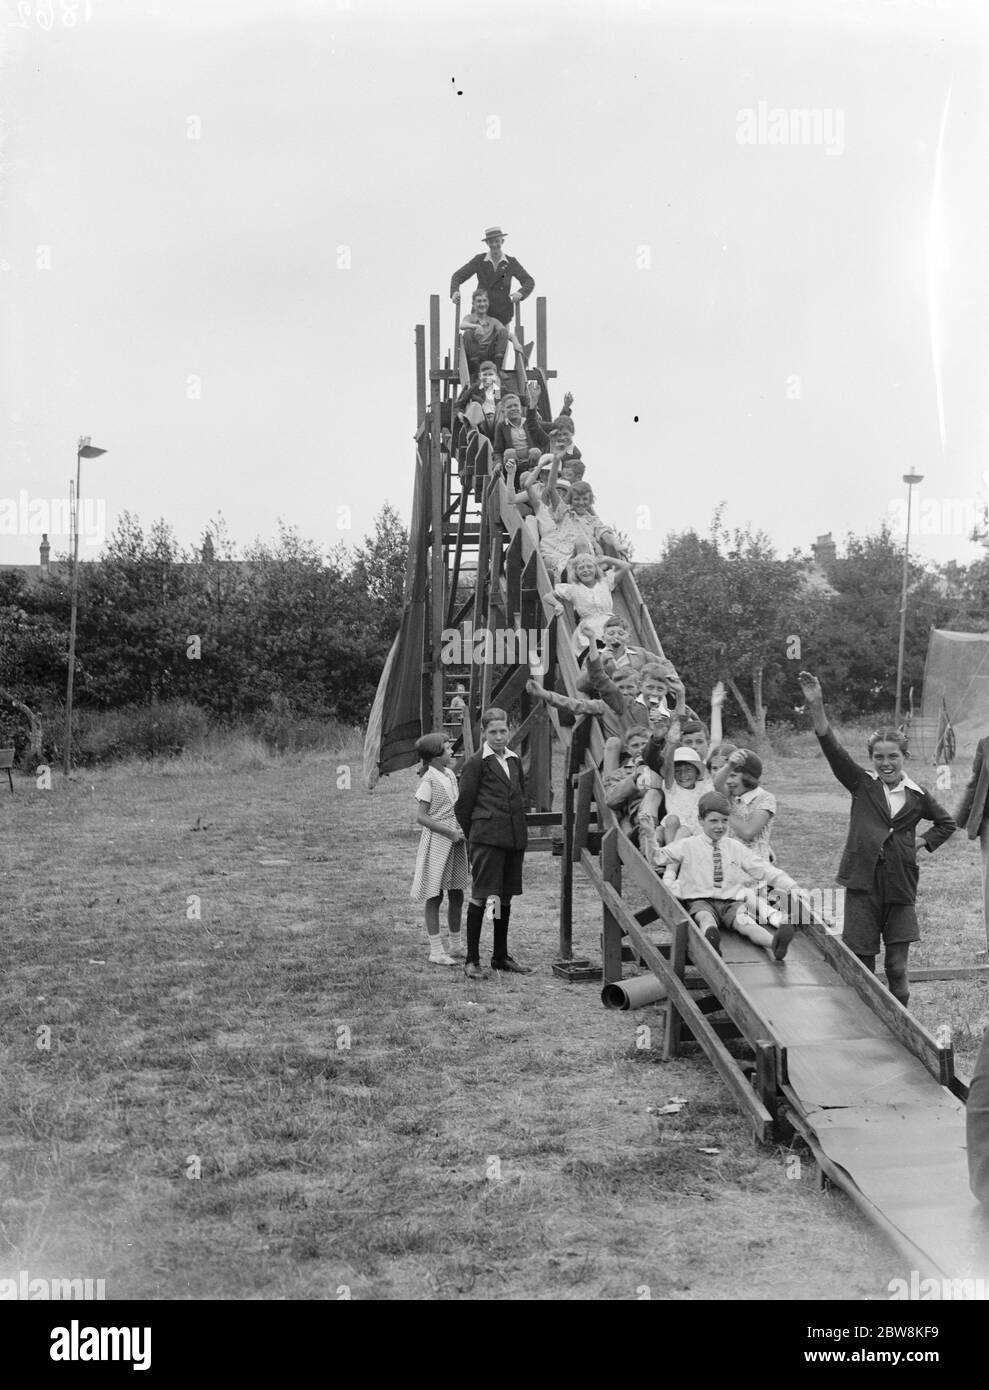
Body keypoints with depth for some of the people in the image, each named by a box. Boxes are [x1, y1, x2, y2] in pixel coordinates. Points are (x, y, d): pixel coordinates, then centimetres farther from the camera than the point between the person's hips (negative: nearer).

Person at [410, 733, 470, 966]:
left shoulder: (450, 775, 10)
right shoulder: (429, 780, -12)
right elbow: (422, 817, -14)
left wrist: (462, 830, 6)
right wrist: (450, 832, -18)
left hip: (455, 840, 7)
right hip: (436, 842, -7)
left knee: (457, 895, 11)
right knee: (434, 896, -1)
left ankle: (454, 945, 24)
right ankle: (436, 951, 4)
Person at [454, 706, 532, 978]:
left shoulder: (515, 760, 14)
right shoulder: (476, 763, -5)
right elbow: (463, 804, -2)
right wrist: (472, 836, 3)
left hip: (514, 839, 6)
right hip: (486, 838, -6)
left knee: (505, 897, 12)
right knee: (480, 896, -5)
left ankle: (501, 956, 22)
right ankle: (472, 960, -1)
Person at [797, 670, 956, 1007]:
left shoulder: (917, 795, 5)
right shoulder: (862, 784, 1)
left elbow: (946, 823, 24)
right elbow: (831, 748, -13)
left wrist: (922, 844, 7)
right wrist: (816, 705, -25)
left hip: (901, 885, 1)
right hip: (864, 881, -1)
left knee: (897, 967, 3)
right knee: (861, 962, 3)